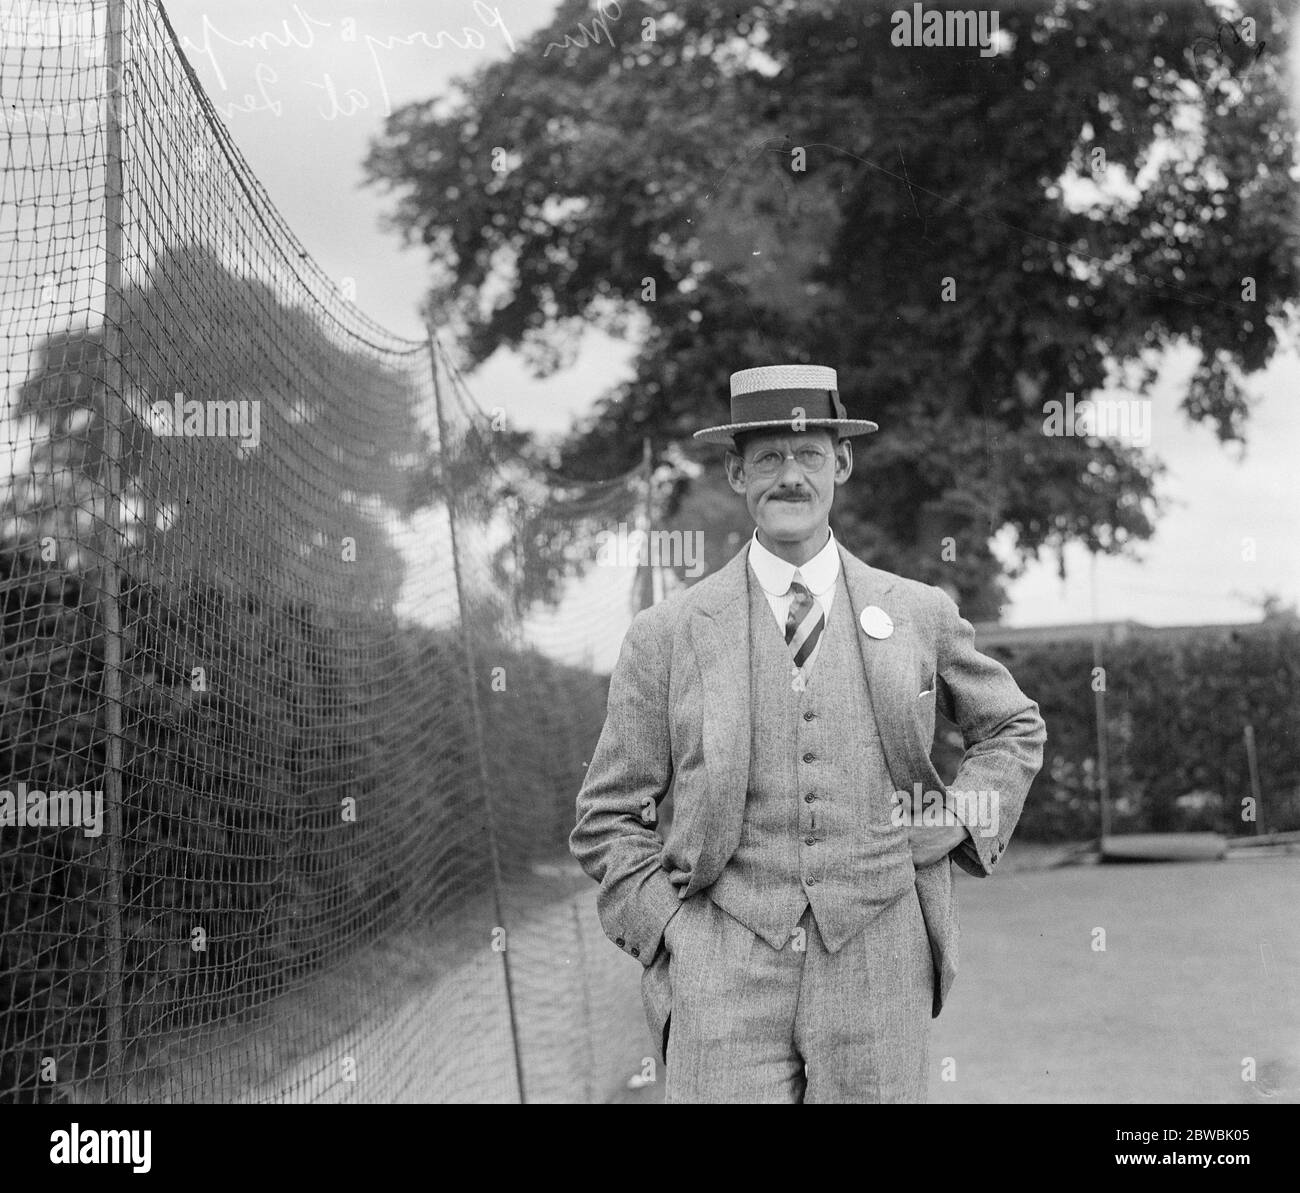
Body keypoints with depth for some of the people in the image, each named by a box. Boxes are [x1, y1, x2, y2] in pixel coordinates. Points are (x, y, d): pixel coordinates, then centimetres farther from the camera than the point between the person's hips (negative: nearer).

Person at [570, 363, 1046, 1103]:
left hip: (877, 969, 1)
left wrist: (960, 832, 8)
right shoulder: (667, 634, 4)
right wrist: (667, 933, -3)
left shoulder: (921, 616, 8)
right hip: (725, 977, -1)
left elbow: (1014, 729, 23)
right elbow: (610, 816, 9)